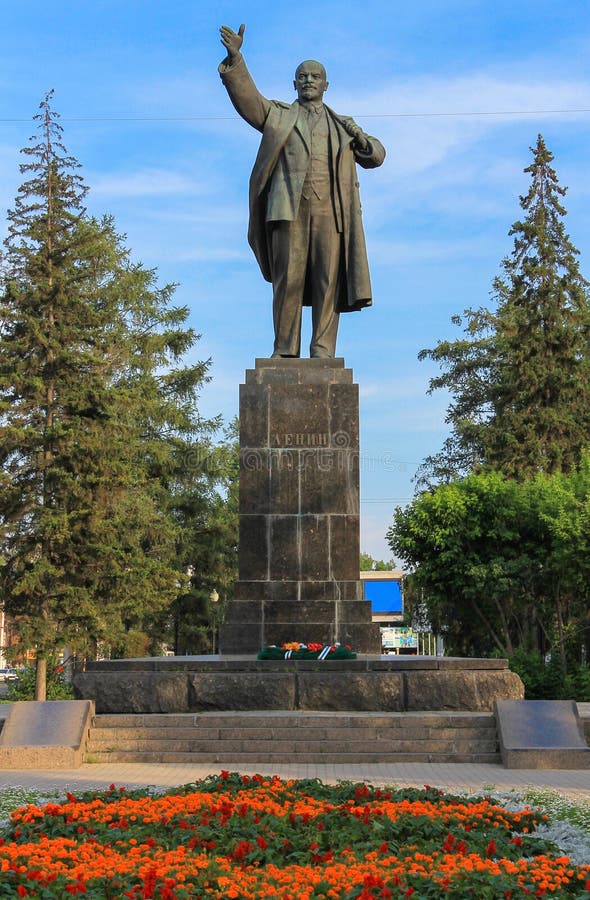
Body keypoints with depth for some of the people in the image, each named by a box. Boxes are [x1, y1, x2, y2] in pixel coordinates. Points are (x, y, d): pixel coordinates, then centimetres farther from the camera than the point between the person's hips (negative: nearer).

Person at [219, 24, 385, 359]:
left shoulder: (341, 126, 27)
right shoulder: (278, 115, 21)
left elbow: (376, 156, 23)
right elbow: (247, 96, 6)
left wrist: (360, 137, 1)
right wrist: (235, 58, -10)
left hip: (330, 209, 2)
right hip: (289, 206, -1)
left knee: (328, 281, -6)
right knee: (288, 279, -8)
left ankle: (322, 354, -7)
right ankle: (285, 352, -7)